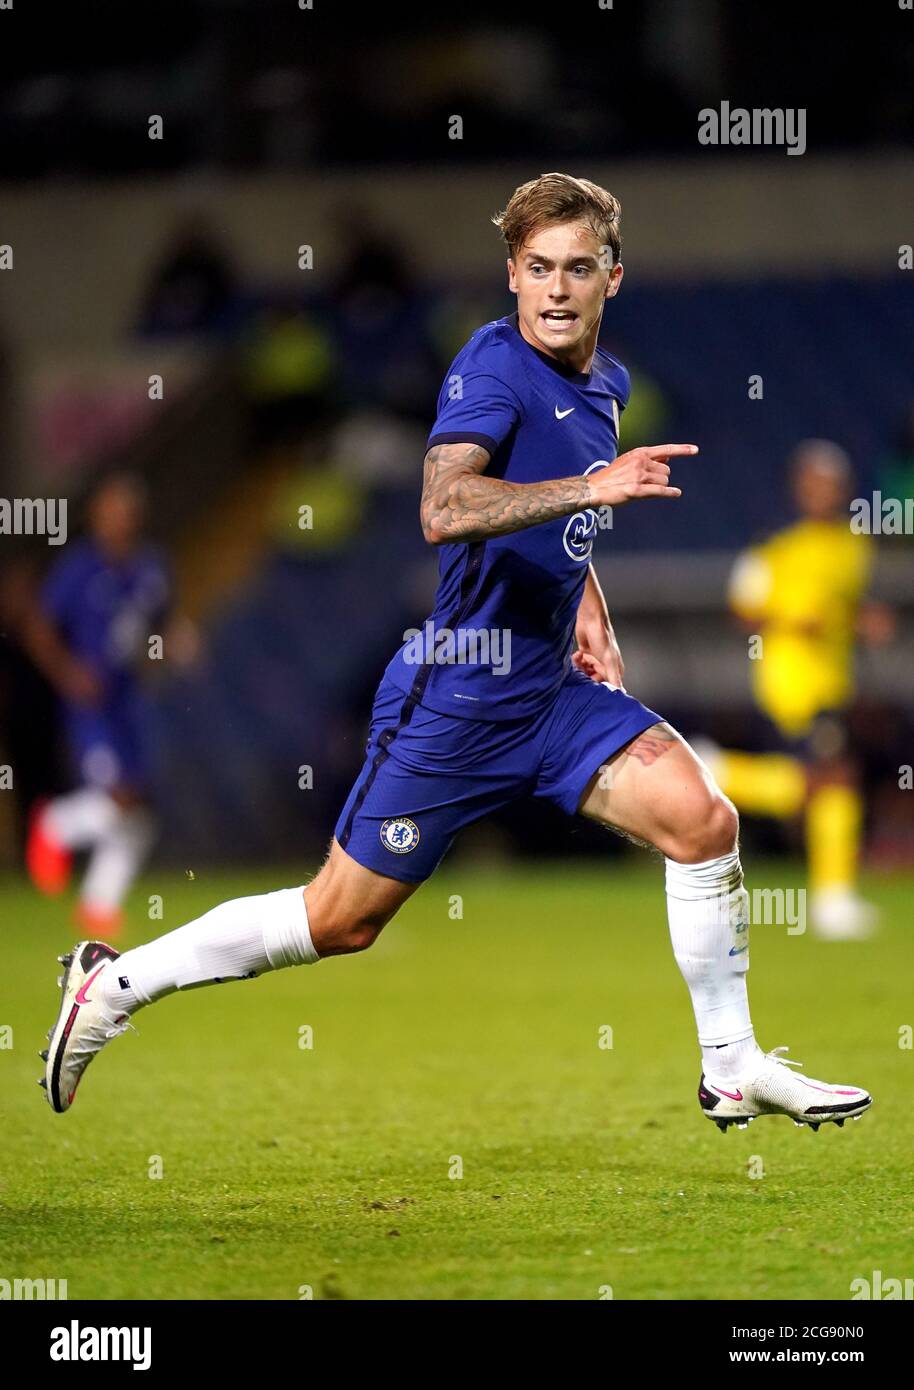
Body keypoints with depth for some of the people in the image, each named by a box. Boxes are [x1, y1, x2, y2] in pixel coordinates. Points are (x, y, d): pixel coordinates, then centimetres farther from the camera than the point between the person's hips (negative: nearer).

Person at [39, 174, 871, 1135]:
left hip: (552, 690, 7)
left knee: (700, 819, -10)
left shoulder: (606, 383, 10)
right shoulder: (494, 364, -16)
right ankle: (116, 982, 16)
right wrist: (592, 487, -42)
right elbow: (444, 509, -35)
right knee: (340, 921, 0)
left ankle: (733, 1068, 1)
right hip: (454, 698, -7)